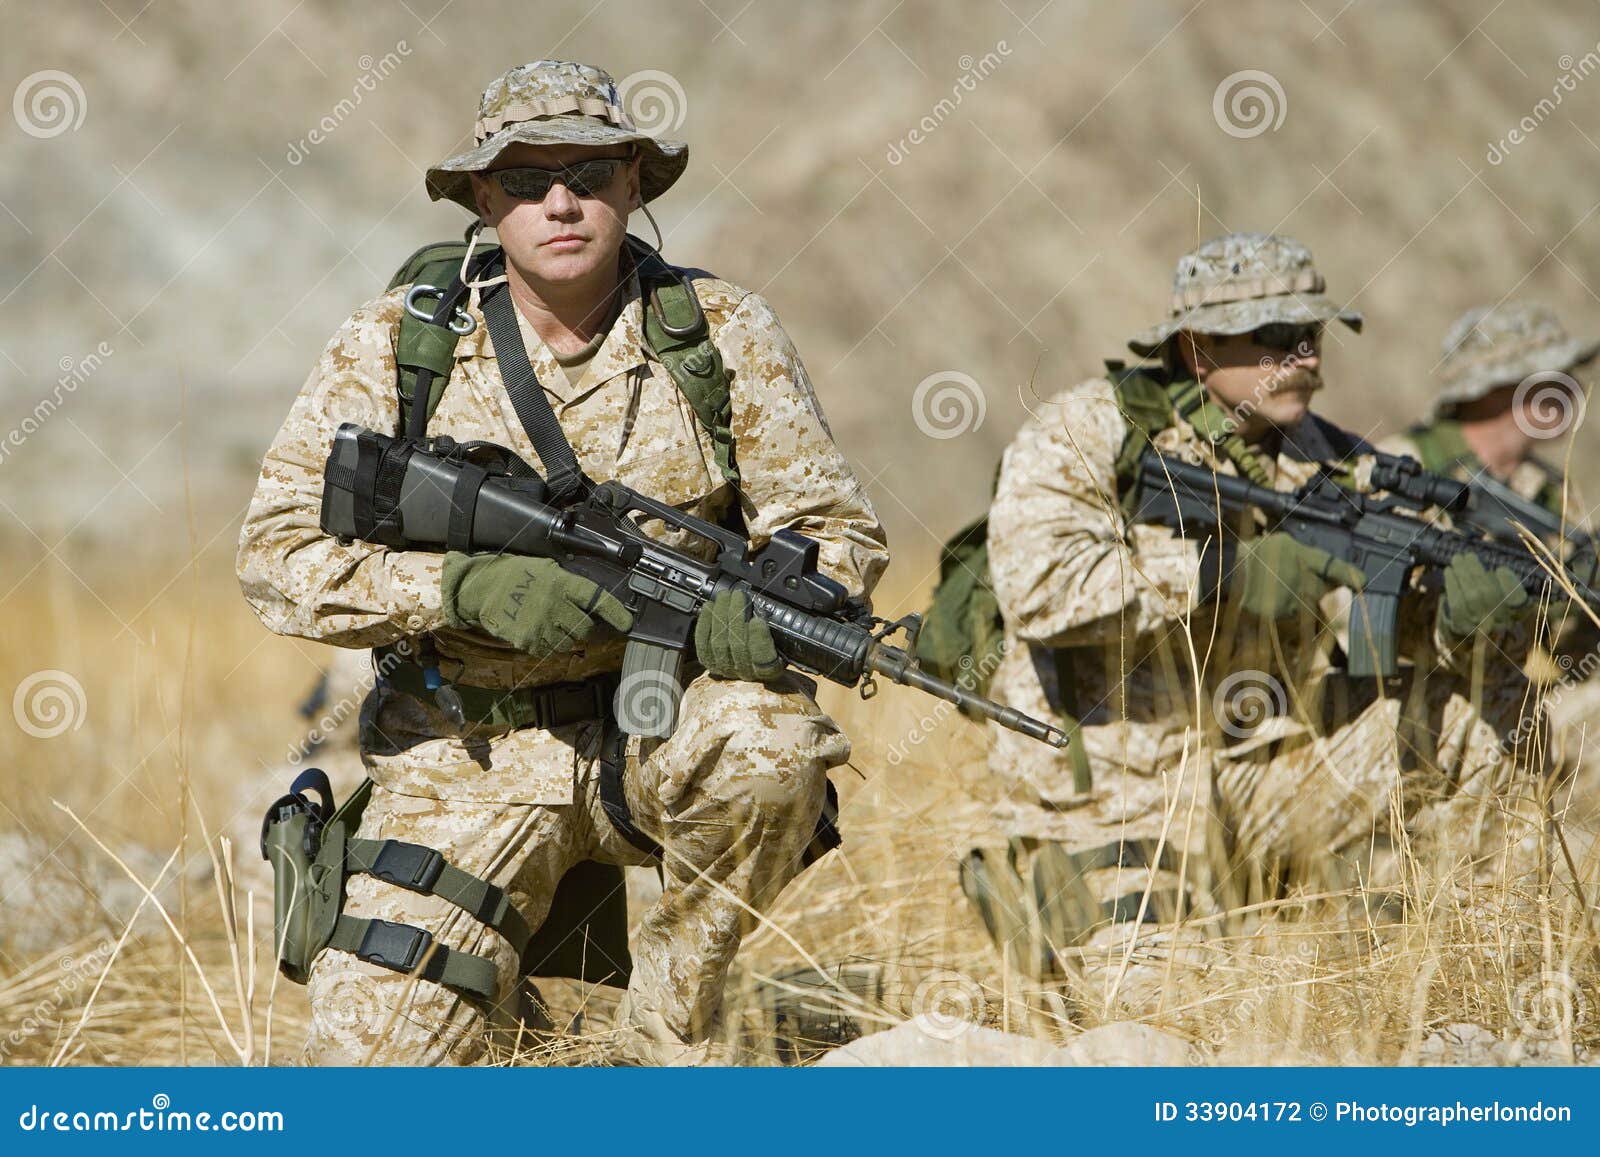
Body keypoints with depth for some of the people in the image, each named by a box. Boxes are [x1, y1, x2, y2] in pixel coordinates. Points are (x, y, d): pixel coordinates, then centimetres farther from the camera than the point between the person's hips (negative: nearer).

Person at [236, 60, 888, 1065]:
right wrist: (465, 587, -24)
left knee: (771, 735, -35)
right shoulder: (393, 348, -4)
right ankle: (494, 981, 20)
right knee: (370, 1059, -17)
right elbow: (279, 552, -8)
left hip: (665, 723, 1)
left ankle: (673, 1010, -9)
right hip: (470, 752, 0)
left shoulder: (726, 334, -3)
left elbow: (838, 531, -1)